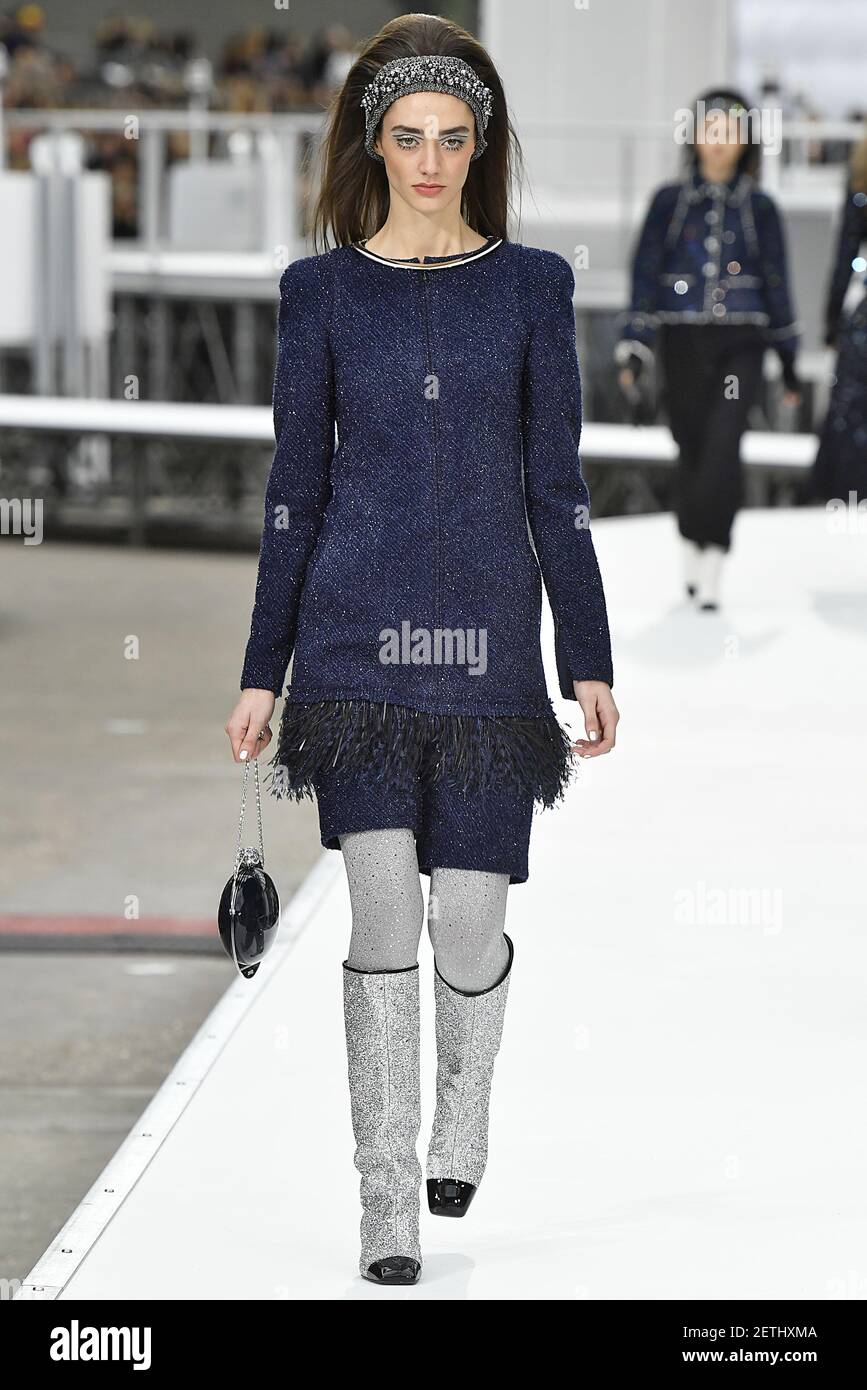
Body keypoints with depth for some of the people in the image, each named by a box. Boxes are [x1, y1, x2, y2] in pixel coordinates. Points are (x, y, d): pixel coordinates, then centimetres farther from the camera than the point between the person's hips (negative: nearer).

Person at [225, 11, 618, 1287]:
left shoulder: (531, 286, 6)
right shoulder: (322, 290, 5)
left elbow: (555, 485, 7)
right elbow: (295, 488, 7)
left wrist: (591, 660, 3)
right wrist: (263, 670, 5)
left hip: (488, 639, 1)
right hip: (357, 639, 0)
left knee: (469, 925, 0)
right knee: (383, 917, -7)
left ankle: (463, 1115, 31)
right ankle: (389, 1205, 3)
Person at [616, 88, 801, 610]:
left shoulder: (759, 208, 6)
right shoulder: (669, 200, 5)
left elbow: (777, 284, 11)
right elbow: (645, 273, 4)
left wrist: (789, 359, 12)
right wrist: (636, 349, -3)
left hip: (740, 342, -1)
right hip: (683, 340, 1)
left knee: (723, 444, -17)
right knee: (693, 446, 5)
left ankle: (711, 567, -19)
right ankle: (695, 552, 23)